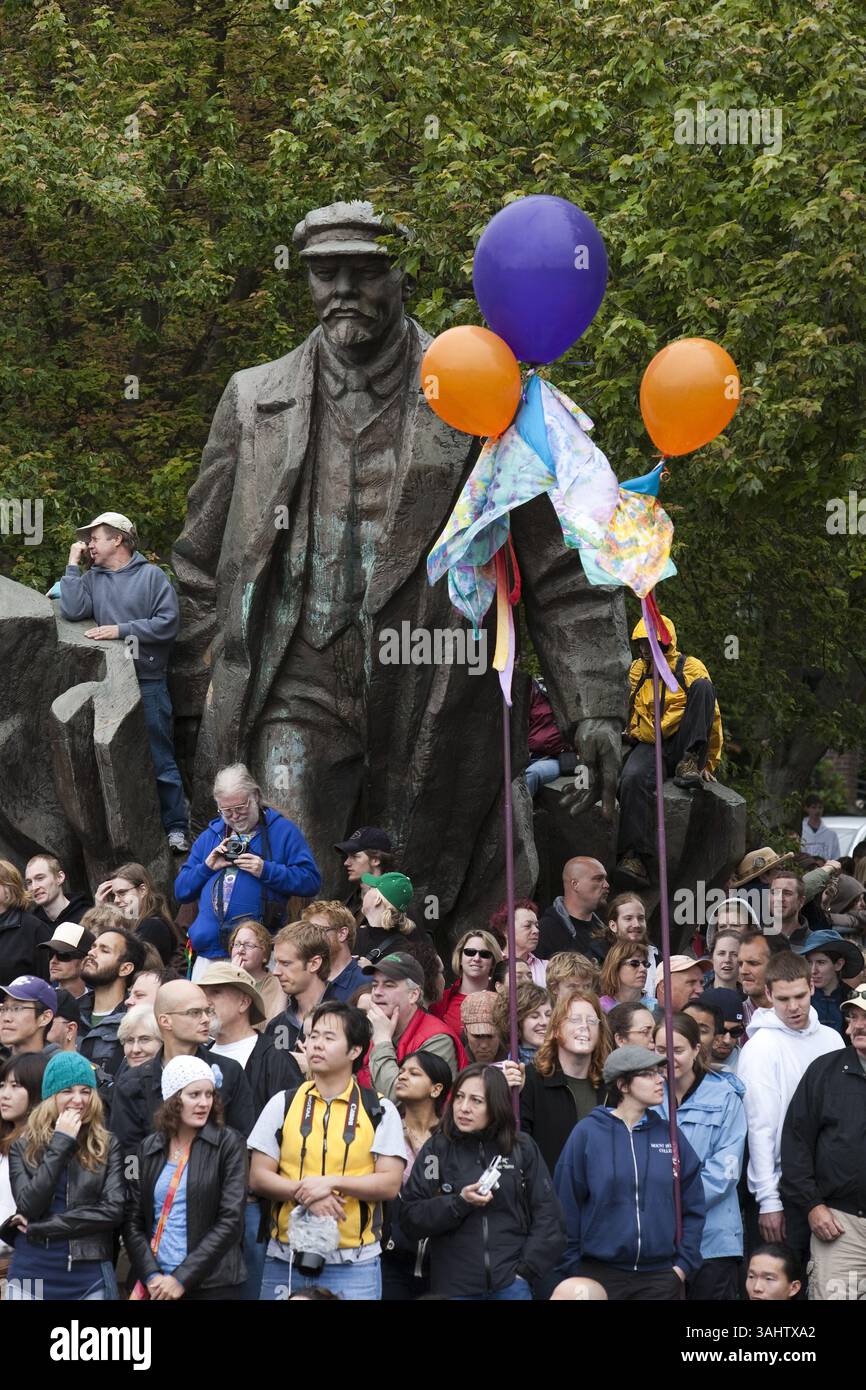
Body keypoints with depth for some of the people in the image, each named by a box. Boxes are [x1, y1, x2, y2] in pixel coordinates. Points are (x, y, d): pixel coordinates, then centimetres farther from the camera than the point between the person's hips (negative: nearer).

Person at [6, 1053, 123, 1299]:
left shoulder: (108, 1146, 3)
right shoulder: (23, 1147, 4)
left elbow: (113, 1210, -8)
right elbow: (28, 1207, -10)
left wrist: (40, 1228, -11)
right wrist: (60, 1144, -11)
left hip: (90, 1276, 0)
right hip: (32, 1274, 0)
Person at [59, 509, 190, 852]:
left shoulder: (151, 576, -1)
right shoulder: (93, 579, 9)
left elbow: (168, 623, -9)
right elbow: (72, 610, -7)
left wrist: (122, 631, -12)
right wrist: (73, 564, -3)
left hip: (148, 683, -4)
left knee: (160, 760, -2)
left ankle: (176, 827, 2)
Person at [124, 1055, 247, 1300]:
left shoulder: (228, 1144, -2)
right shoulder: (149, 1148, 8)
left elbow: (231, 1221, -8)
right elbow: (133, 1221, 6)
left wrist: (182, 1279, -12)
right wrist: (152, 1277, -9)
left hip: (212, 1286, -3)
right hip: (157, 1287, 3)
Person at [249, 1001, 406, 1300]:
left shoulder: (379, 1111, 4)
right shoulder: (283, 1104, 9)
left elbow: (390, 1184, -3)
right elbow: (258, 1177, 5)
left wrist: (332, 1183, -15)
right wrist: (304, 1193, -12)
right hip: (284, 1261, 2)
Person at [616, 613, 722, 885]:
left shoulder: (690, 668, 2)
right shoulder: (637, 671, 14)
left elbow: (712, 718, 2)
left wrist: (708, 763, -2)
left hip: (682, 745, -2)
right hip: (649, 747, 2)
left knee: (702, 687, -23)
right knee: (633, 779, -35)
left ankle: (690, 763, -31)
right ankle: (636, 859, -42)